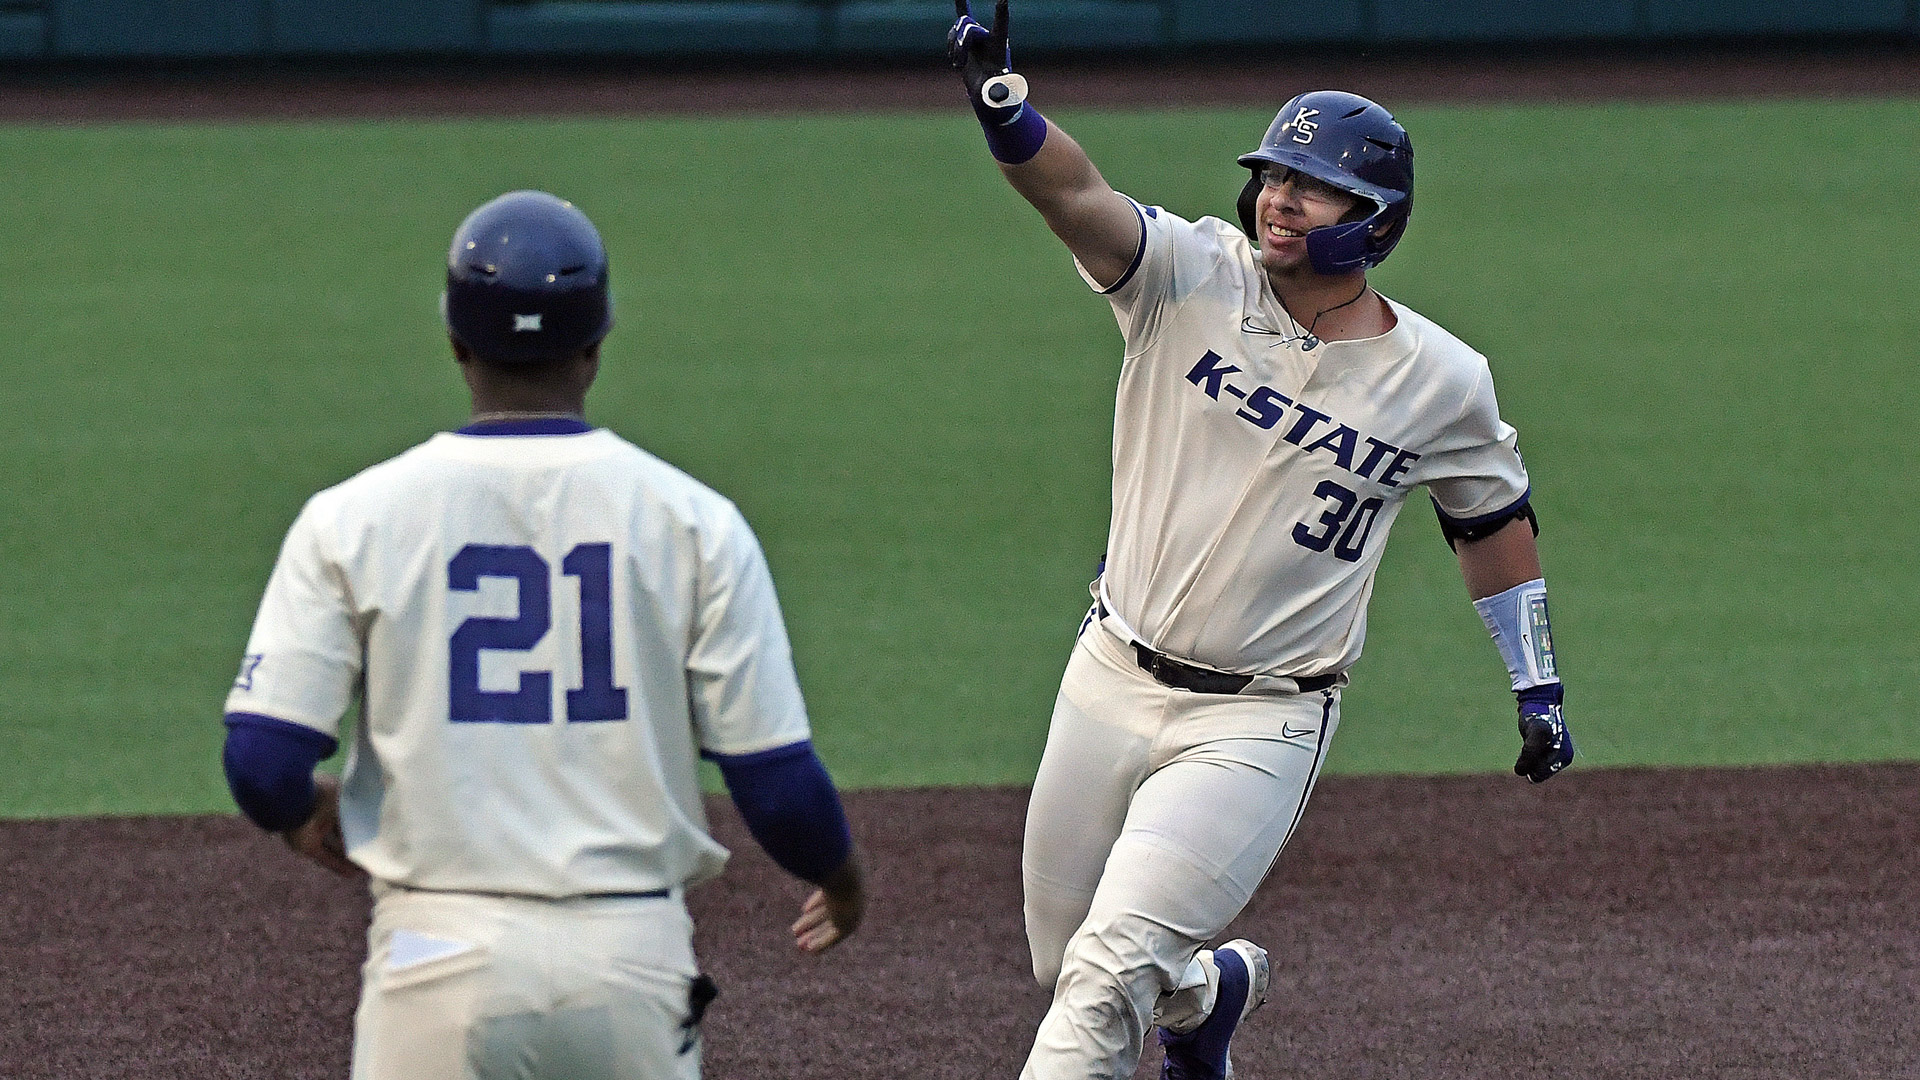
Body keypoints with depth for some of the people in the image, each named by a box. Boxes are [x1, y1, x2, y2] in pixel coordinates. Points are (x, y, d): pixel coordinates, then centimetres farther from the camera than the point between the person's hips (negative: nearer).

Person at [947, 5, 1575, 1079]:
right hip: (1112, 682, 3)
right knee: (1068, 965, 17)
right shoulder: (1195, 278, -8)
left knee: (1110, 971, -16)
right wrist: (1006, 111, -45)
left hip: (1258, 722, -3)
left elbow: (1494, 516, 12)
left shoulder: (1442, 383, -6)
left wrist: (1538, 686, 15)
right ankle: (1211, 988, 49)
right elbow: (1076, 193, -25)